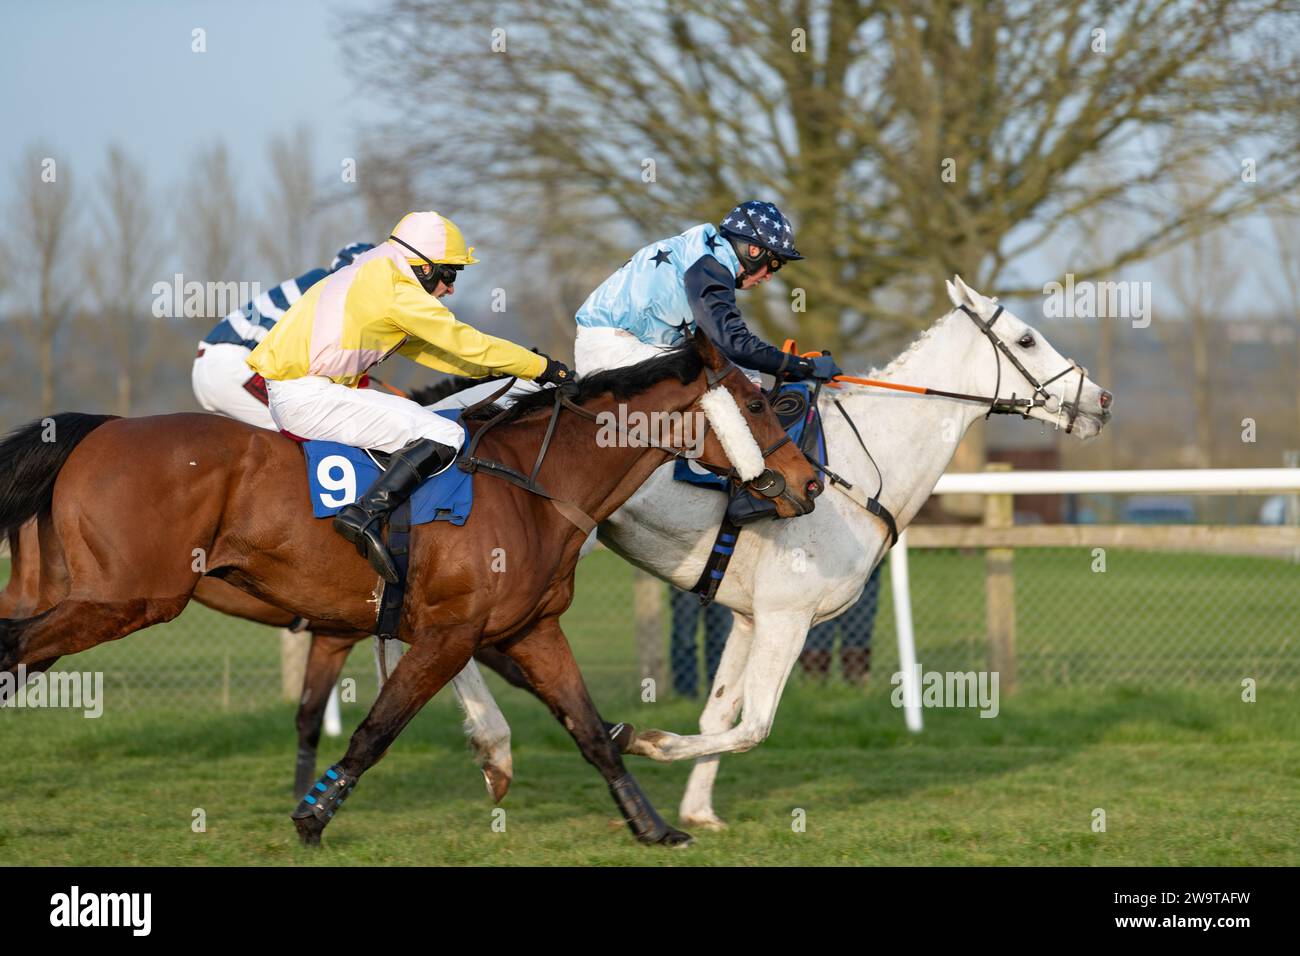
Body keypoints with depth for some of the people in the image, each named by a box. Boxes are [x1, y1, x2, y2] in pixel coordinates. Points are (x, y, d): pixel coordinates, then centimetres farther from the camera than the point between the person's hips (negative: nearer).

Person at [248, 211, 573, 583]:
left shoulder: (370, 278, 21)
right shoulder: (399, 290, -9)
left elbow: (424, 350, 26)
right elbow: (465, 342, -6)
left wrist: (494, 368, 21)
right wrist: (542, 367, 3)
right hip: (307, 396, -10)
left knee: (416, 418, 24)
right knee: (443, 436, -14)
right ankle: (366, 516, -25)